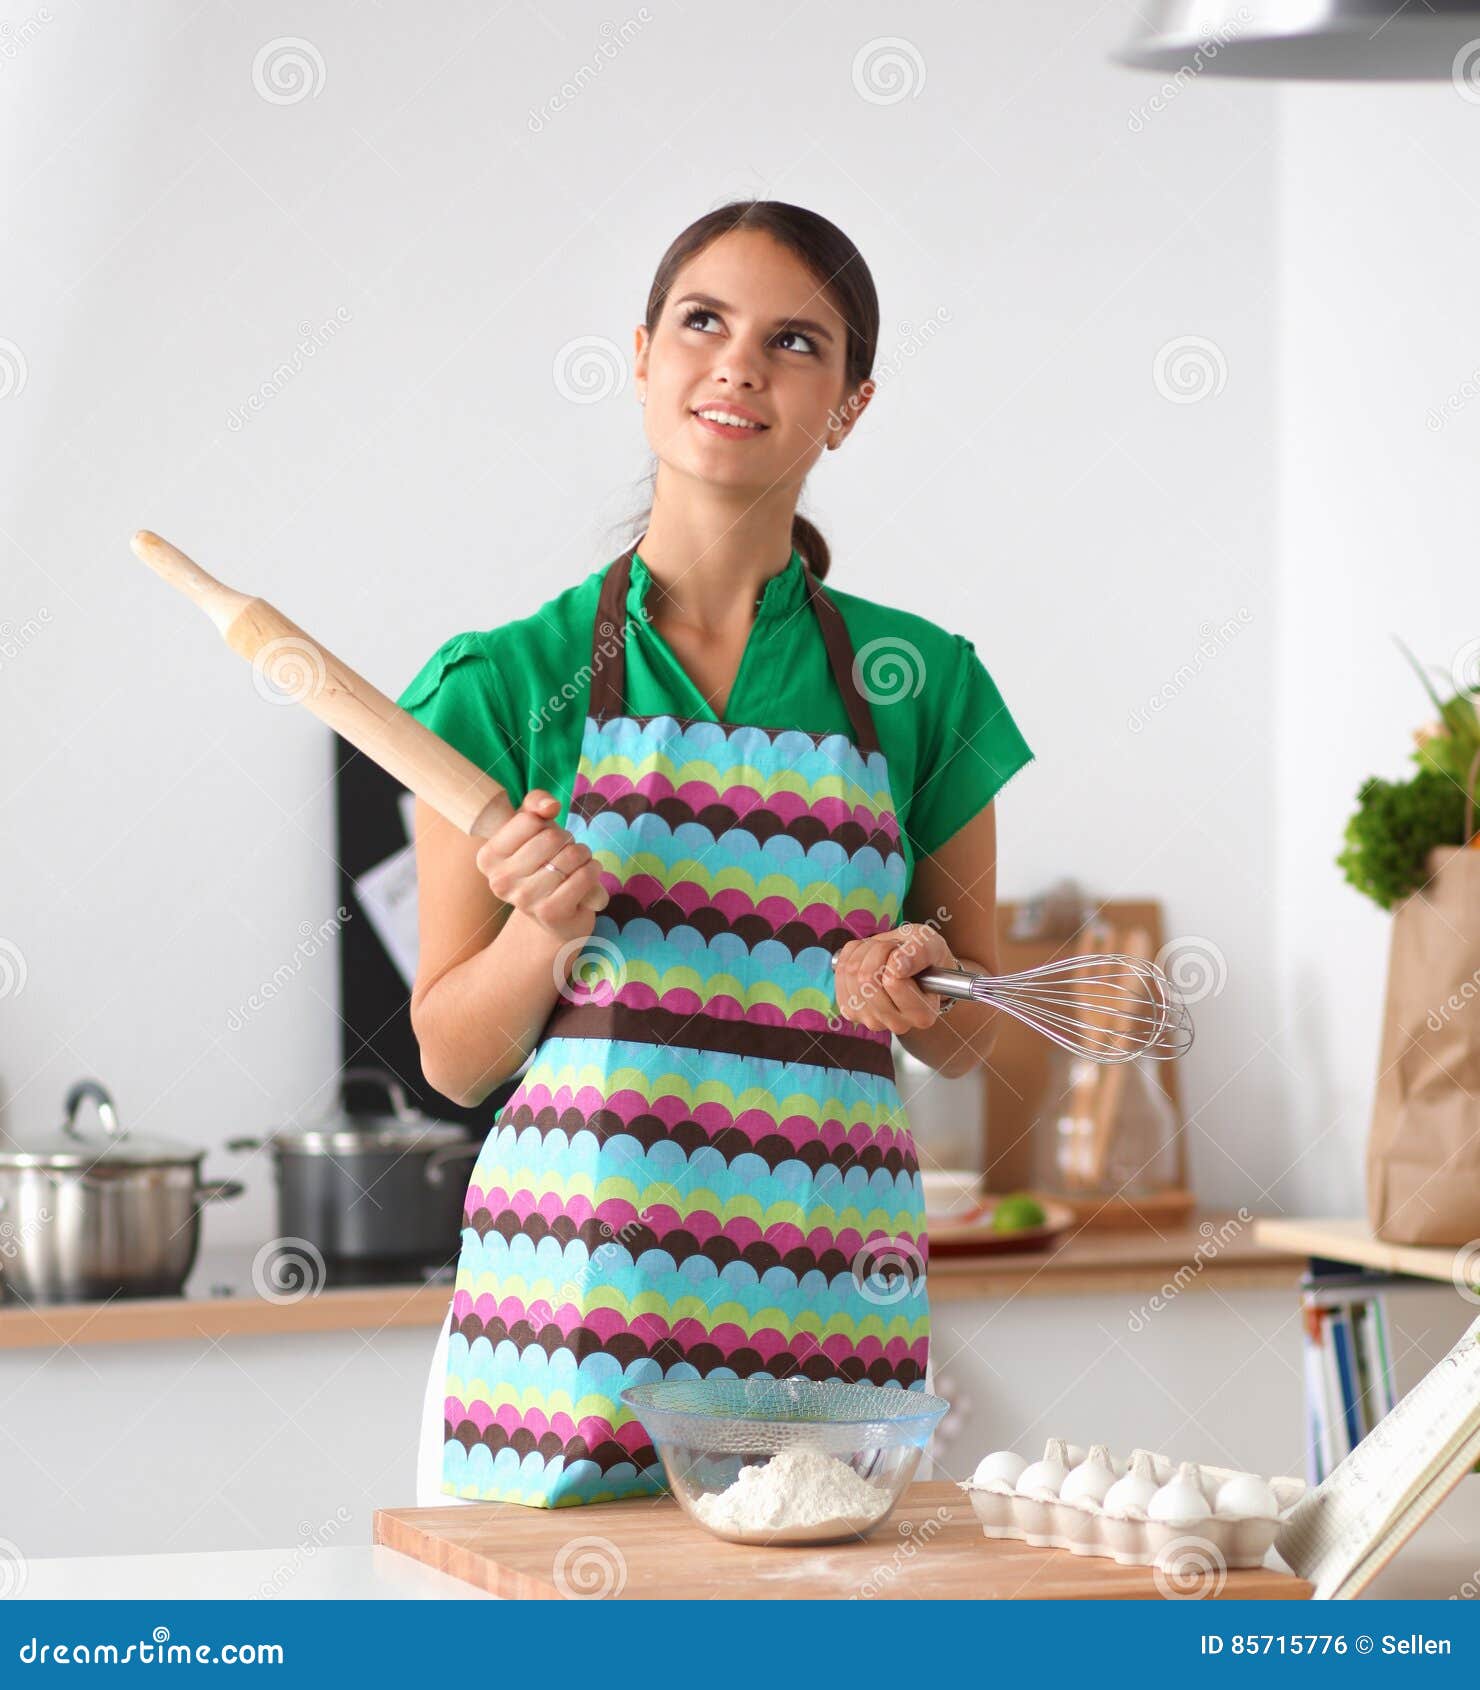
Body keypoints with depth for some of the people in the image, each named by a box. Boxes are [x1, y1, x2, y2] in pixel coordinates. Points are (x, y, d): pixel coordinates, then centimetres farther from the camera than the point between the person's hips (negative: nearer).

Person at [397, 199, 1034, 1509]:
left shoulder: (921, 684, 8)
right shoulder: (507, 686, 4)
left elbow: (968, 1037, 15)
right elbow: (452, 1055, 6)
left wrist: (916, 984, -5)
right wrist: (546, 934, -12)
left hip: (824, 1312, 1)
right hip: (575, 1280, -1)